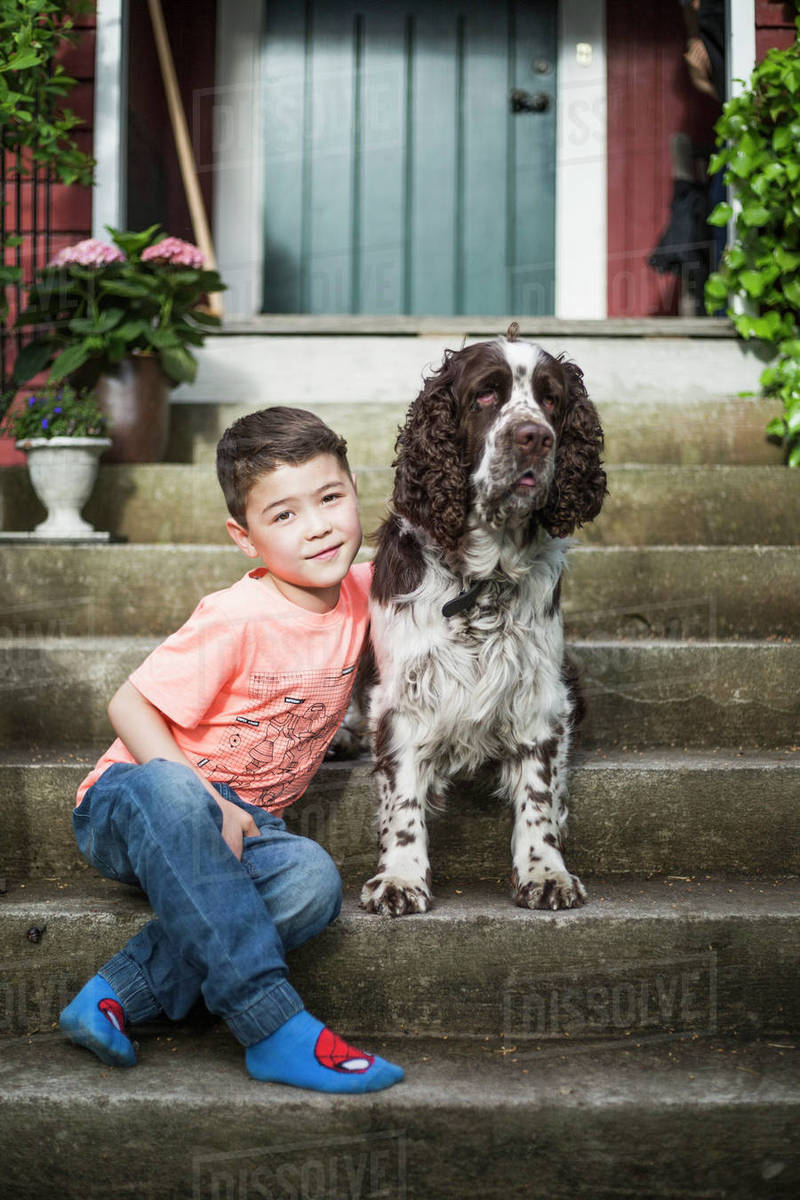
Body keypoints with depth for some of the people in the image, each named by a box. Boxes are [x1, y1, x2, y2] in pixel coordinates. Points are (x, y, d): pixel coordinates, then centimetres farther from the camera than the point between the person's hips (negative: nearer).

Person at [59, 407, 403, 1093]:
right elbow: (130, 707, -15)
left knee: (313, 882, -30)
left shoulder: (357, 592, 1)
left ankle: (122, 994, -23)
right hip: (128, 807, -5)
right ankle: (273, 1025, -41)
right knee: (167, 789, -42)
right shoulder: (238, 619, -17)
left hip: (234, 827, 5)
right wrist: (205, 802, -26)